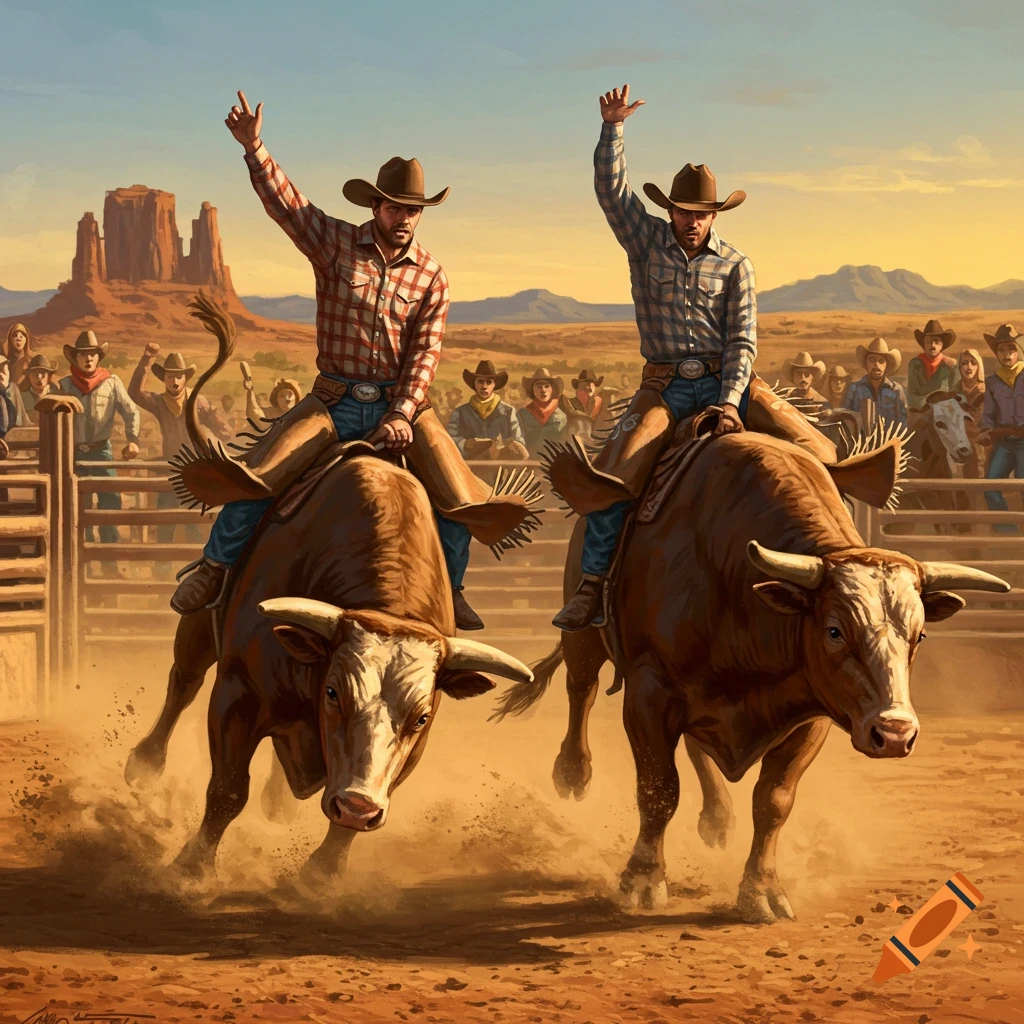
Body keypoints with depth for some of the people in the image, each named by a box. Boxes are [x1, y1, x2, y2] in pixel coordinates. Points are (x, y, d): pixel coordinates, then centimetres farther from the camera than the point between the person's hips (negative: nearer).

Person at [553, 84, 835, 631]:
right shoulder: (646, 240, 6)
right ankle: (591, 585, -12)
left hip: (727, 379, 1)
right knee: (611, 476, -20)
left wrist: (730, 403, -16)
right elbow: (610, 189, -4)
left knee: (815, 450, -14)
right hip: (665, 385, -1)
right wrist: (611, 129, -16)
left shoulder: (733, 264, 3)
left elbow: (742, 341, -2)